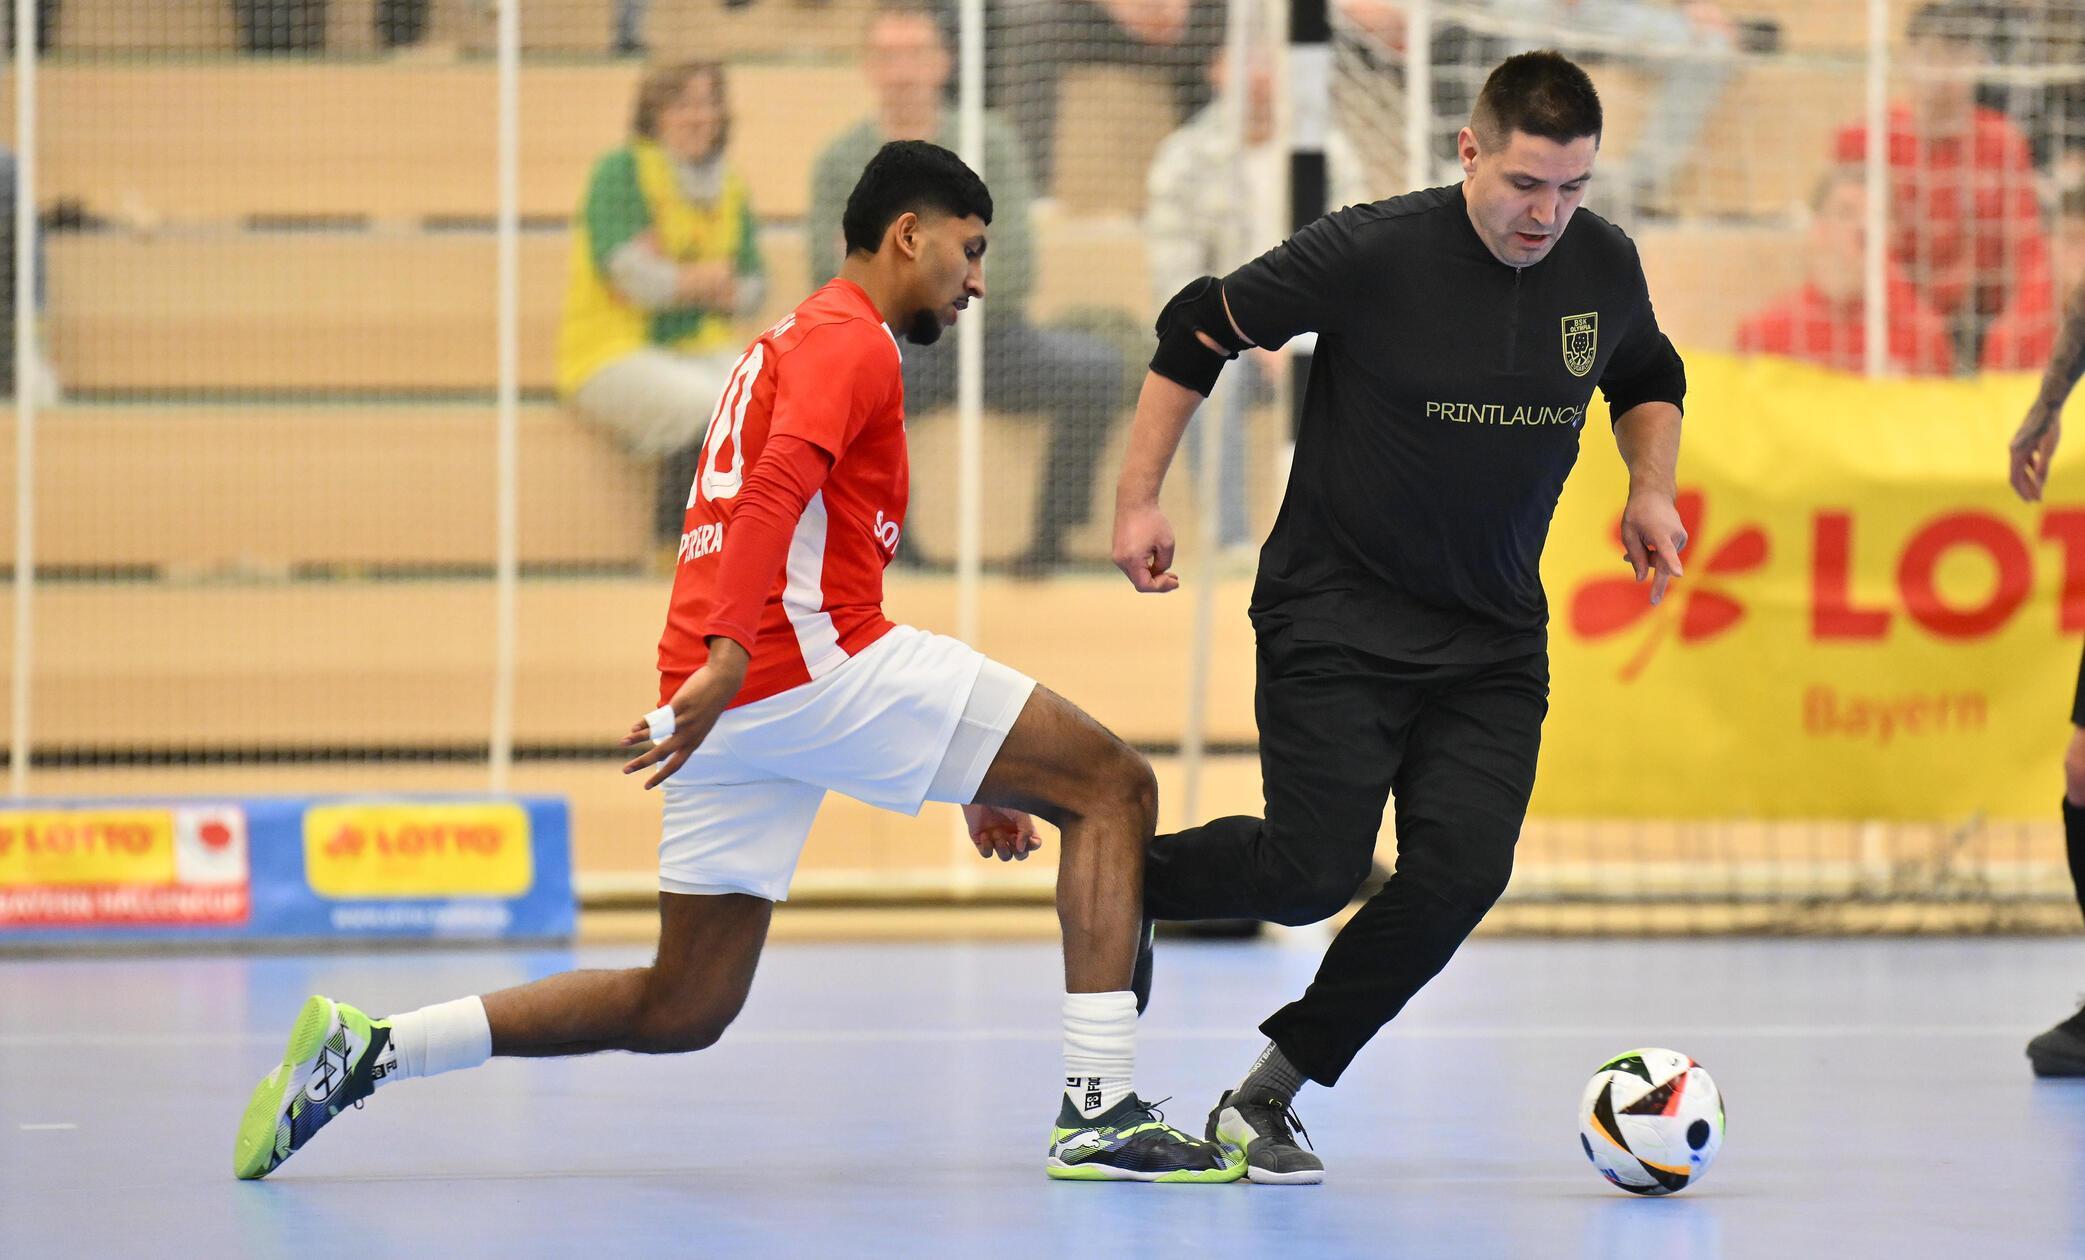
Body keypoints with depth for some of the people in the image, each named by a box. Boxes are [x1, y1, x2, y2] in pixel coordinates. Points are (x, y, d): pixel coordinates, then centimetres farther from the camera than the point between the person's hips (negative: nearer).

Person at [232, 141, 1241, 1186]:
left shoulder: (797, 343, 32)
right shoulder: (850, 340, 0)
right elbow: (779, 487, -19)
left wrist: (964, 776, 33)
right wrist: (727, 654, -33)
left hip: (734, 703, 9)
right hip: (813, 660, -9)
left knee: (682, 1009, 12)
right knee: (1112, 785, -3)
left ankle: (367, 1048, 5)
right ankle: (1098, 1112, -13)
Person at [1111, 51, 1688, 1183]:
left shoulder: (1603, 265, -3)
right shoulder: (1372, 251, -18)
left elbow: (1648, 379, 20)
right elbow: (1198, 331, -6)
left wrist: (1651, 488, 1)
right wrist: (1138, 500, -8)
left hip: (1493, 641, 4)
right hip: (1338, 613, -4)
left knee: (1460, 871, -13)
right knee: (1314, 871, -13)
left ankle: (1266, 1093, 1)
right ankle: (1123, 876, 20)